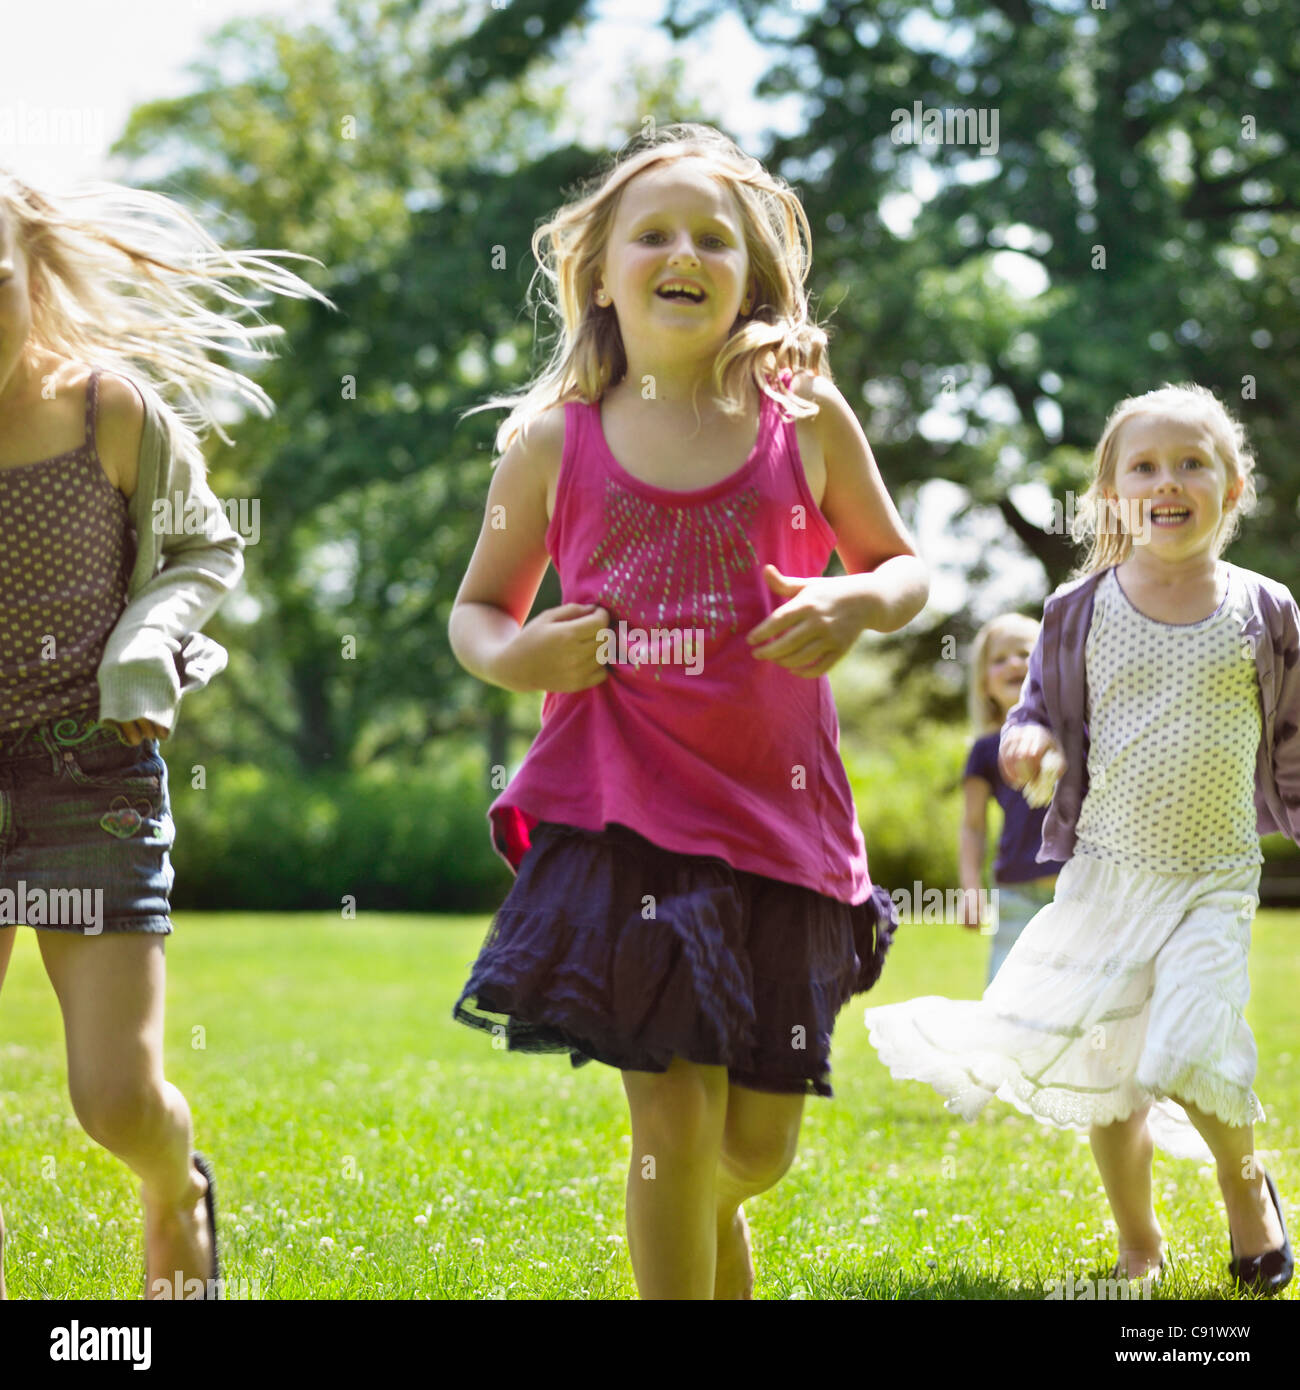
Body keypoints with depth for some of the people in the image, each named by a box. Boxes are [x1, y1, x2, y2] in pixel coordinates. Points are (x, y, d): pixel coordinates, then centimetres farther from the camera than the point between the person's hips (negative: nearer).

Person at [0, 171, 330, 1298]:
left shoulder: (115, 410, -7)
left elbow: (208, 549, 8)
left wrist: (150, 640, -10)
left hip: (92, 772, -2)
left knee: (119, 1097, -4)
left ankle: (178, 1192, 32)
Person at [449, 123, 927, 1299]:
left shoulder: (805, 420, 2)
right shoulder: (553, 440, 1)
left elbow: (905, 565, 13)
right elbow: (478, 606, 13)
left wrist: (860, 602, -10)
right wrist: (514, 655, -10)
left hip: (776, 806, 2)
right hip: (619, 807, -1)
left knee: (760, 1143, 10)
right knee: (676, 1117, -9)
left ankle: (696, 1221, 46)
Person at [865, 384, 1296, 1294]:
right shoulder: (1083, 612, -1)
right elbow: (1046, 703, 9)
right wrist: (1027, 737, -12)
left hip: (1214, 877, -2)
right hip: (1106, 869, 2)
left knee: (1191, 1055, -19)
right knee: (1104, 1068, 7)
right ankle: (1139, 1244, 27)